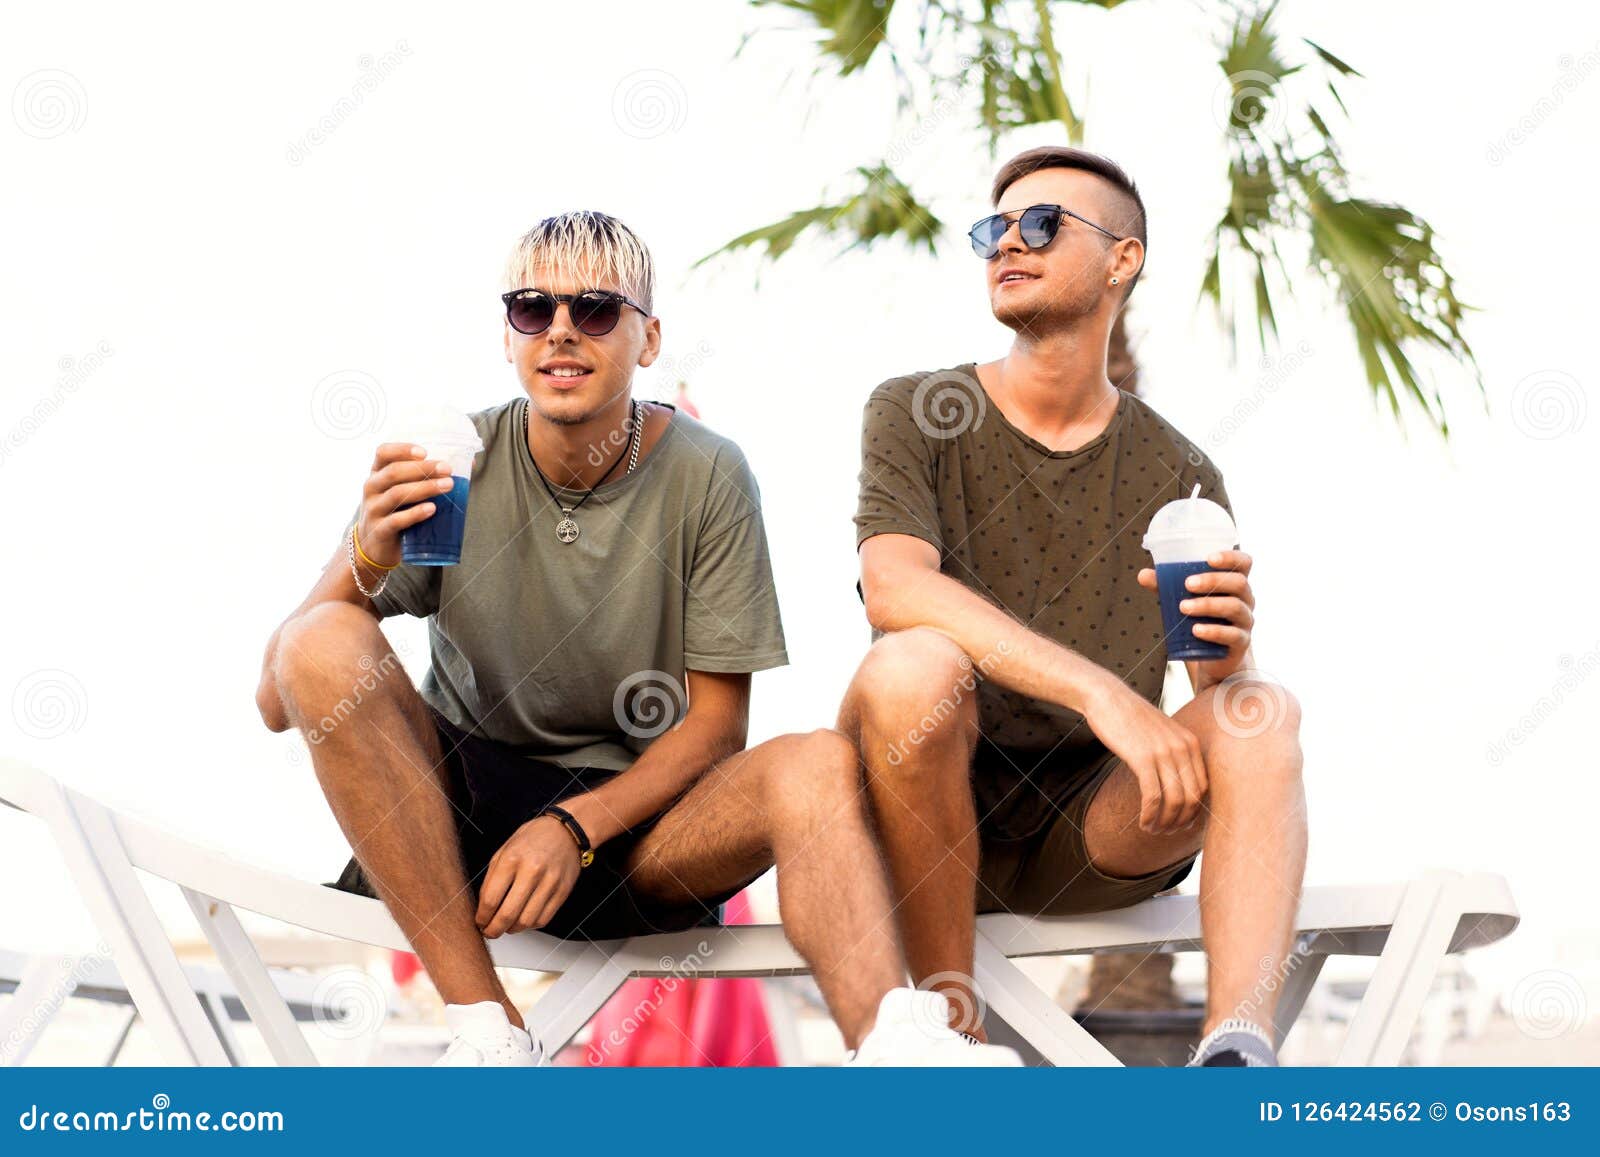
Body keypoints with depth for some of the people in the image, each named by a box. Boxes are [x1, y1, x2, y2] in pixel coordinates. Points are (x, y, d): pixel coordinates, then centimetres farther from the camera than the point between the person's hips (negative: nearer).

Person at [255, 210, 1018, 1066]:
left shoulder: (705, 476, -5)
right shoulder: (446, 466, -6)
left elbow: (716, 721, -3)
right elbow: (280, 701, -10)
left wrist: (576, 827, -19)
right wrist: (368, 562, -29)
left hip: (632, 814, 0)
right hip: (461, 798, 1)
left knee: (817, 767, -27)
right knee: (325, 645, -26)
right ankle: (487, 1034, -29)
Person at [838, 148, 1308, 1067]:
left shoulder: (1180, 474, 6)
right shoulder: (912, 415, 0)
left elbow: (1222, 699, 3)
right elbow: (895, 587, -21)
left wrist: (1229, 653, -24)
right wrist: (1100, 690, -32)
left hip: (1096, 826, 2)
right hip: (939, 813, -2)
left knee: (1265, 711, -23)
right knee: (913, 667, -32)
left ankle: (1238, 1048, -43)